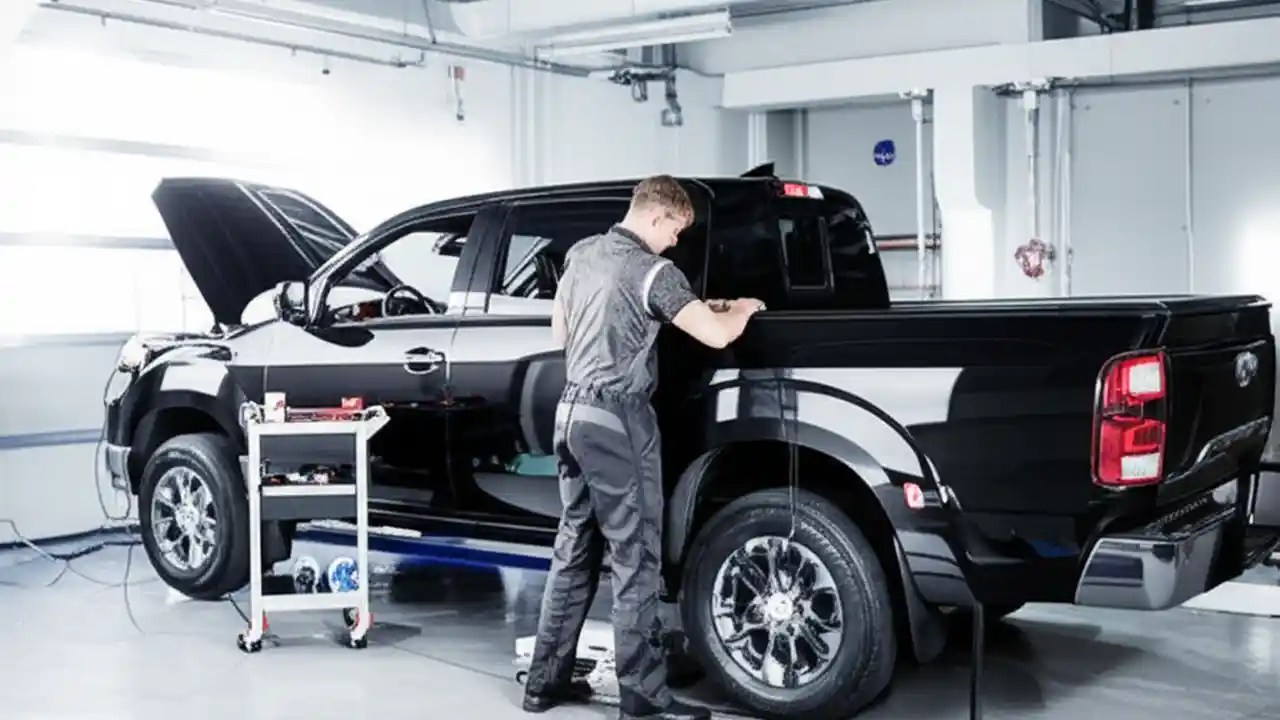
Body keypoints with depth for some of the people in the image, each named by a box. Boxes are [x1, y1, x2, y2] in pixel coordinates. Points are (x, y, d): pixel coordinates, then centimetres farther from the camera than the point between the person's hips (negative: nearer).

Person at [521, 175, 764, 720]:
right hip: (618, 419, -8)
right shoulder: (651, 270, -14)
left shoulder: (581, 254, 11)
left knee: (575, 548, 15)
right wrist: (743, 309, 3)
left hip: (572, 411, 8)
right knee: (636, 558, -3)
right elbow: (715, 336, -20)